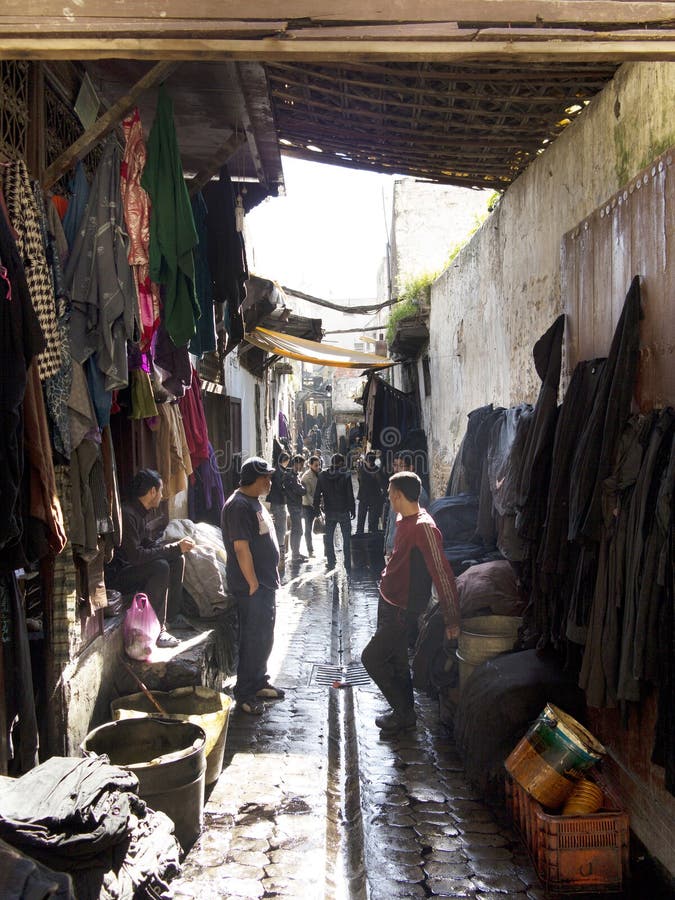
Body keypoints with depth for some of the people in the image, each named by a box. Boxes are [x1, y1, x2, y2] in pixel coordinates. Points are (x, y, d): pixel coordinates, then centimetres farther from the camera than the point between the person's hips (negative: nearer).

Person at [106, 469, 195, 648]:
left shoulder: (143, 512, 7)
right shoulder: (127, 514, -25)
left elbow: (148, 543, 13)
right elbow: (136, 555, -29)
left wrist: (177, 545, -2)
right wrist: (175, 548, -24)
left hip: (130, 566, 10)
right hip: (114, 574, -10)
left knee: (177, 561, 1)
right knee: (160, 567, -29)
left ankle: (170, 617, 4)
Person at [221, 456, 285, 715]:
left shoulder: (254, 502, 14)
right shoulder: (239, 505, -19)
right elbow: (241, 547, -23)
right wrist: (253, 584, -21)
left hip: (265, 582, 10)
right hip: (252, 586, -10)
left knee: (264, 636, 17)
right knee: (254, 639, -3)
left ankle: (259, 683, 30)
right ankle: (244, 693, 8)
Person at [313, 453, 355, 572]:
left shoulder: (322, 476, -1)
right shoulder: (346, 475, -11)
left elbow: (317, 494, 1)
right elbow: (350, 495, -11)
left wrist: (317, 510, 8)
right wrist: (352, 509, -2)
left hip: (329, 512, 2)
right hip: (343, 512, -2)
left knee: (328, 538, 14)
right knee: (346, 538, 7)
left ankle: (331, 562, 17)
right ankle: (348, 564, 6)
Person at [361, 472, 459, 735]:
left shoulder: (423, 527, -26)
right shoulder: (405, 521, 4)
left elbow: (442, 574, -27)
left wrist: (452, 619, -26)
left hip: (401, 610, -9)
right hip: (389, 602, 9)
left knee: (372, 657, -4)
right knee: (396, 660, 18)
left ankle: (404, 713, 10)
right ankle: (405, 714, 33)